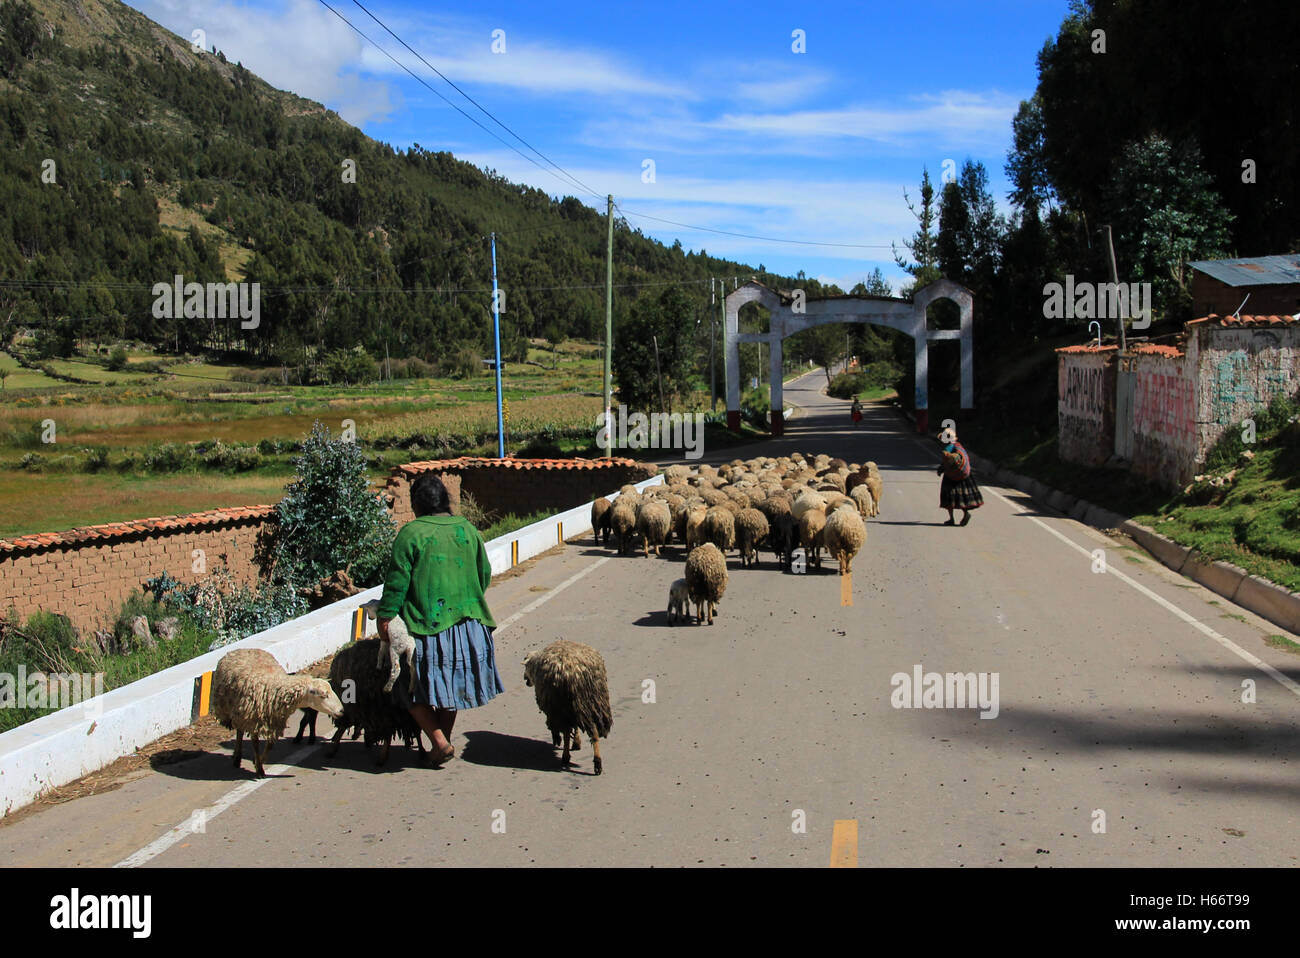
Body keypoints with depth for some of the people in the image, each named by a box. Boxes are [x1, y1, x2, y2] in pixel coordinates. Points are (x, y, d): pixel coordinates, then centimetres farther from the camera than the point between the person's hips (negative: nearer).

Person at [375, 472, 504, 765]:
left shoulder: (411, 533, -9)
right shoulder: (467, 529, 7)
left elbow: (397, 581, -10)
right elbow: (485, 574, 13)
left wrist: (385, 616, -2)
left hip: (425, 623, -5)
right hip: (468, 622, 5)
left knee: (416, 689, 7)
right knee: (450, 685, 19)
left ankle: (440, 741, -1)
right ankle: (444, 738, 27)